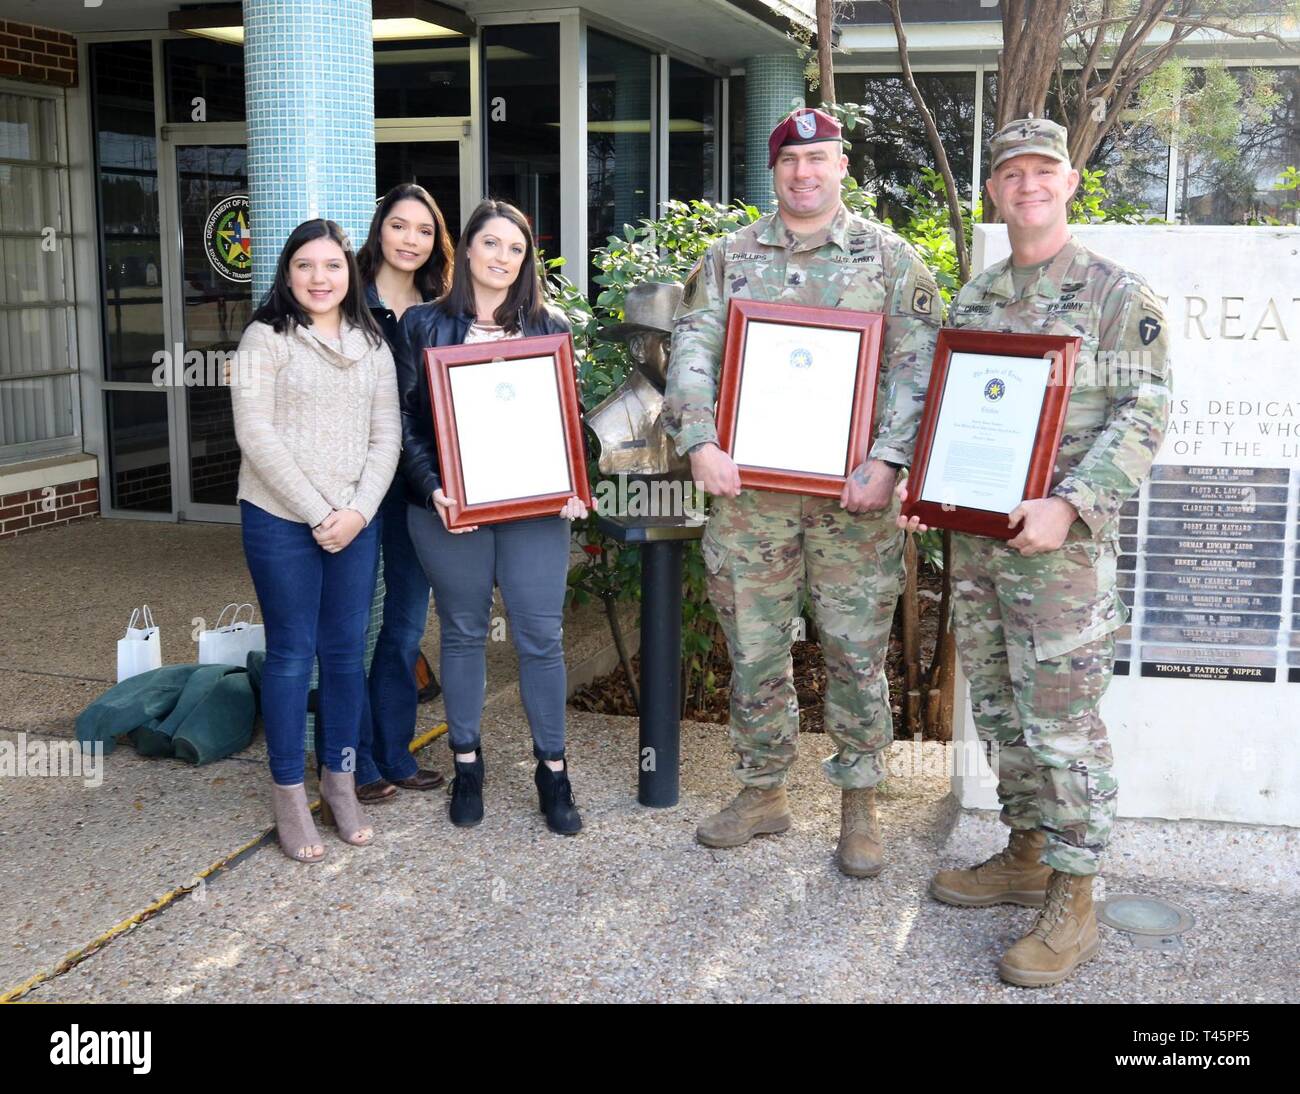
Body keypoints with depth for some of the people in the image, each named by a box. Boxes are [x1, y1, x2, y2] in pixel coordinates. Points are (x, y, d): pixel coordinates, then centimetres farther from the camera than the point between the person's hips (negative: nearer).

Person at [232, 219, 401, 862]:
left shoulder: (372, 345, 10)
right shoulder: (265, 339, -3)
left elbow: (386, 436, 6)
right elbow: (256, 435, -10)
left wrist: (358, 511, -8)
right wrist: (318, 513, -13)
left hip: (355, 521, 4)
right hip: (281, 520, -4)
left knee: (346, 651, 9)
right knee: (291, 655, 2)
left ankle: (339, 782, 23)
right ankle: (289, 797, 14)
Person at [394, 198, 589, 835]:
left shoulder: (549, 326, 9)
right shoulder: (423, 325, 4)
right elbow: (406, 418, 1)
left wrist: (574, 489, -4)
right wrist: (431, 490, -13)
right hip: (450, 507, 0)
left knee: (541, 636, 0)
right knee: (463, 632, 10)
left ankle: (552, 768, 14)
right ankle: (466, 761, 24)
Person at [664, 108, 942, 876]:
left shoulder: (889, 257, 3)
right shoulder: (731, 257, 10)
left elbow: (917, 368, -4)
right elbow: (693, 351, 3)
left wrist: (887, 461, -16)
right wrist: (701, 444, -11)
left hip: (850, 489, -2)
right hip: (750, 487, 2)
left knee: (857, 651, 3)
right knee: (755, 648, 10)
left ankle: (861, 806, 18)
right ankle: (764, 792, 26)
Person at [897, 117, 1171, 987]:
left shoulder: (1116, 294, -5)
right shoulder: (973, 298, 13)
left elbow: (1144, 415, -11)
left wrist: (1069, 505, -22)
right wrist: (921, 483, 1)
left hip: (1060, 541, -6)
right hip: (974, 533, 7)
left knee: (1062, 719, -3)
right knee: (999, 707, 14)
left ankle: (1072, 903, 8)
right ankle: (1027, 857, 30)